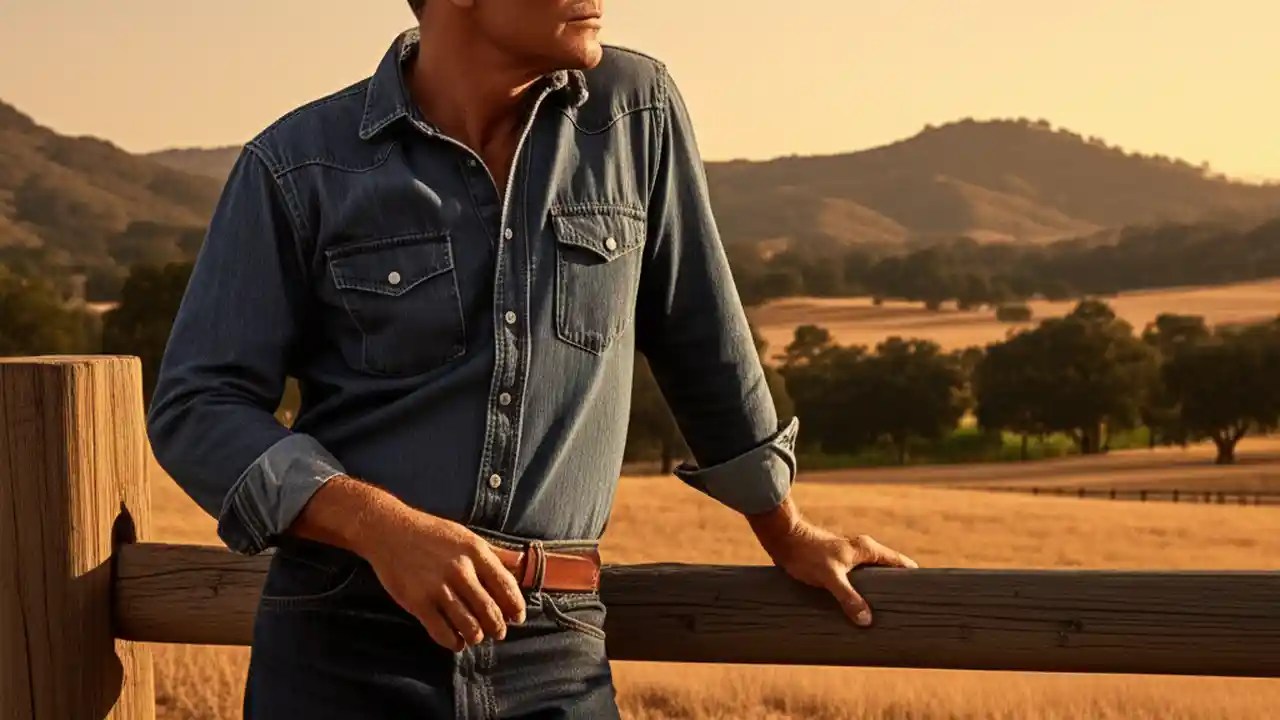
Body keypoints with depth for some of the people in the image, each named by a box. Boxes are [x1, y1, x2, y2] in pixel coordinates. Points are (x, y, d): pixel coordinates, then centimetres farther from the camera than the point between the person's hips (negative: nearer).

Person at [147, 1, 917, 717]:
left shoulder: (639, 112, 3)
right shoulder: (298, 166, -3)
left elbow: (704, 343, 14)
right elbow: (197, 410, -4)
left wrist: (787, 533, 23)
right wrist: (384, 528, -19)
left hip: (554, 657, 1)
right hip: (340, 657, -1)